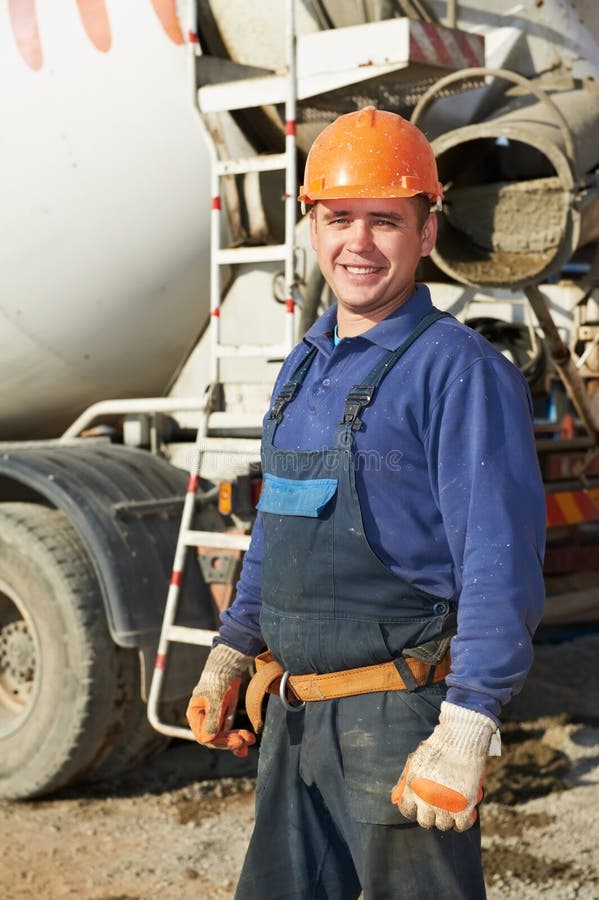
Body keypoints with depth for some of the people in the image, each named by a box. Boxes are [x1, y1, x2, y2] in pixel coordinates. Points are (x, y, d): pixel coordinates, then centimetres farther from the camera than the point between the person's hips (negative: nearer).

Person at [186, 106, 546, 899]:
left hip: (399, 714, -8)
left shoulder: (460, 371, -14)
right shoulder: (304, 369, 11)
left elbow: (503, 568, -19)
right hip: (294, 714, 8)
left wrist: (465, 732, -23)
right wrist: (230, 654, 17)